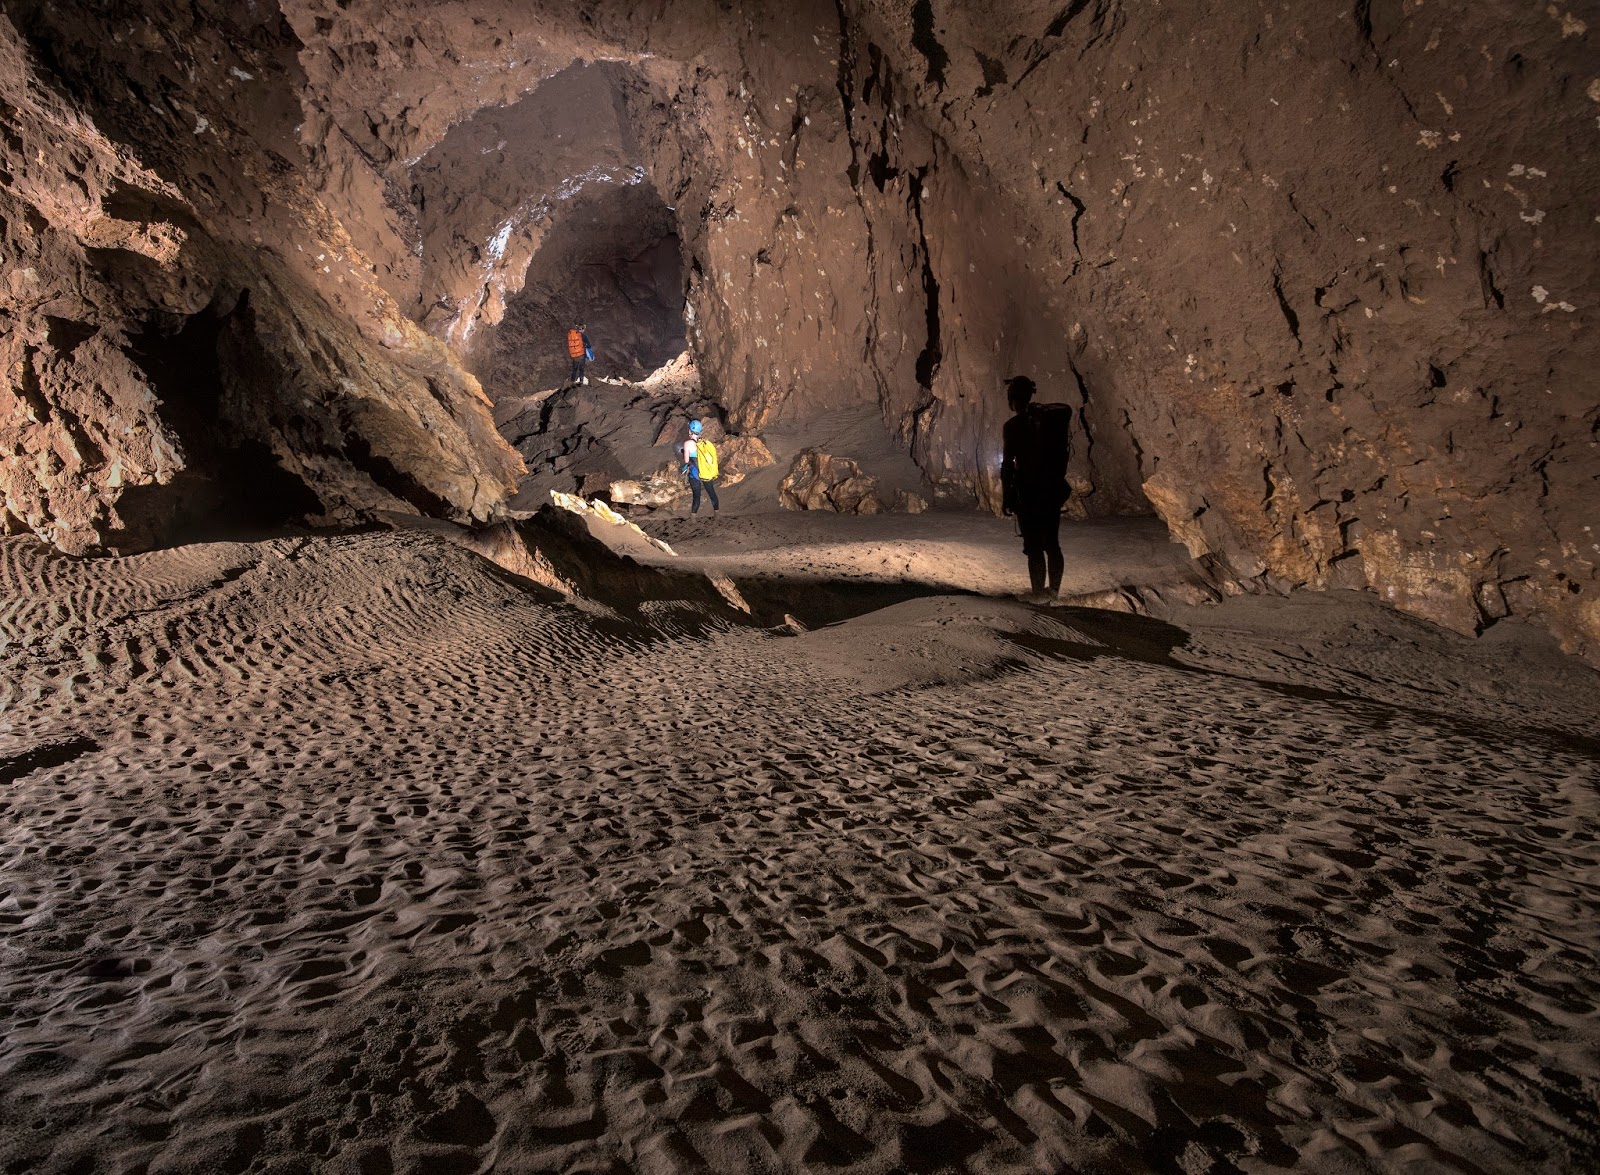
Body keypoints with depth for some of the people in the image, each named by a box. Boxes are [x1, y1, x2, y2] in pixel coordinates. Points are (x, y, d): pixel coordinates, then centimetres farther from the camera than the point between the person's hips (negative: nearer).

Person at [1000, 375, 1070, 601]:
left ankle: (1039, 593, 1)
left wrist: (1006, 497, -6)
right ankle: (1054, 589, 22)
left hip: (1027, 491, -5)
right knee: (1052, 543, 14)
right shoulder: (1049, 417, 3)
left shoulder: (1012, 426, -12)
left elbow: (1008, 464, -11)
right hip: (1053, 489, 5)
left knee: (1034, 546, 0)